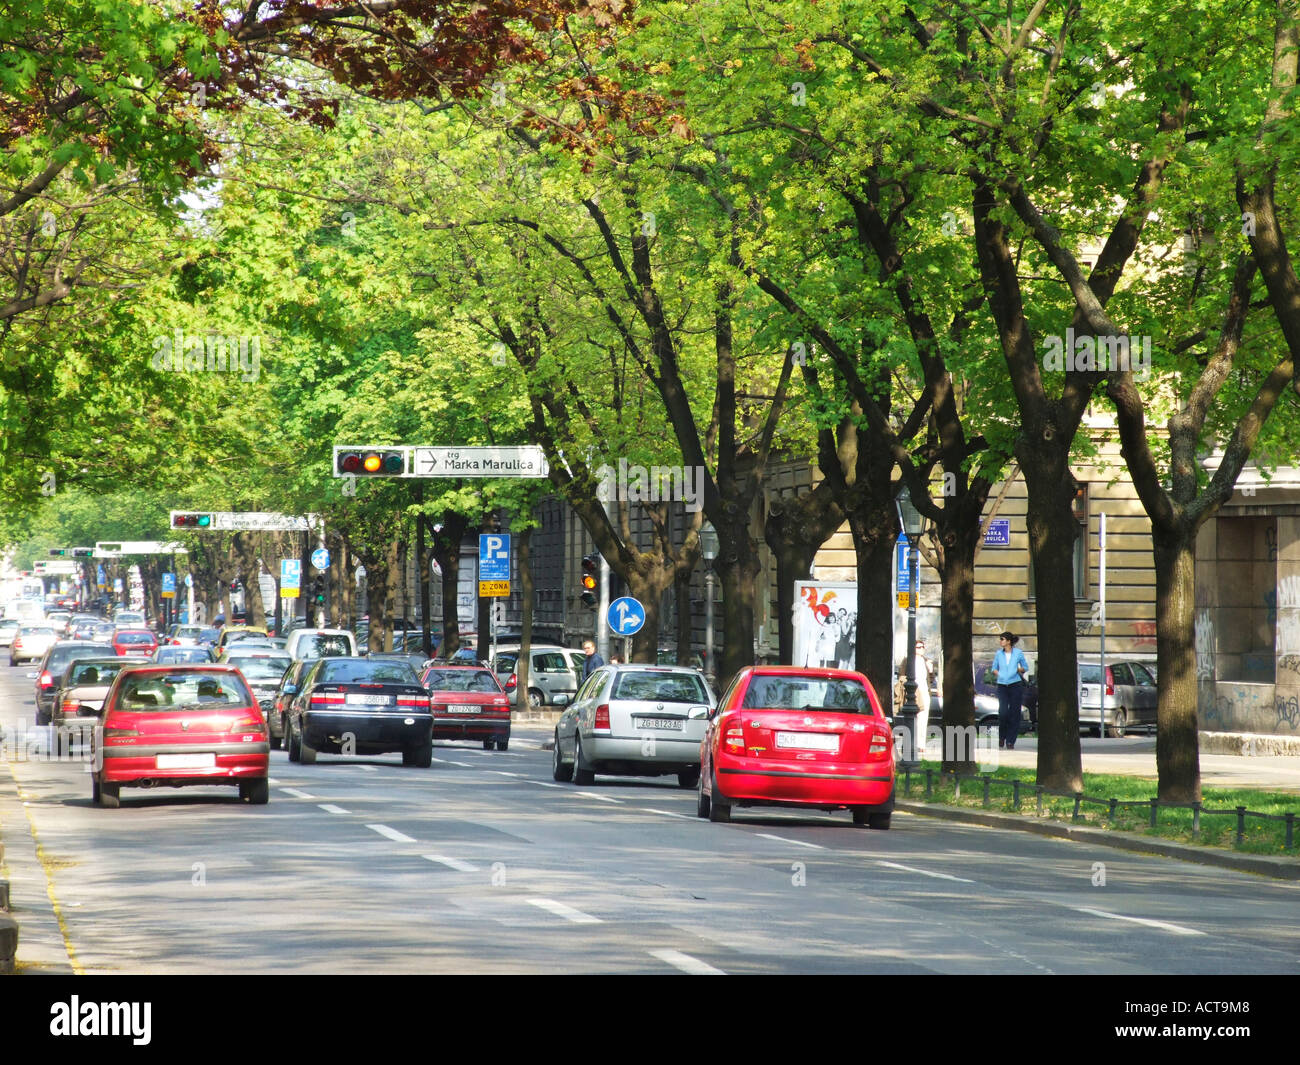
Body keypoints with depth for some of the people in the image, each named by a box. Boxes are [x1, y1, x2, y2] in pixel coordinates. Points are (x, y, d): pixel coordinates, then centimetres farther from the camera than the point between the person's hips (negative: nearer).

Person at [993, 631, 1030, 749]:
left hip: (1016, 685, -1)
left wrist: (1017, 670, -9)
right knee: (1003, 712, -14)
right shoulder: (999, 653, 6)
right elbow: (994, 668, 17)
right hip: (1002, 686, 1)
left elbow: (1025, 668, 10)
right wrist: (999, 674, -1)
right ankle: (1001, 738, 7)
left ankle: (1010, 742, 6)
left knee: (1014, 714, -1)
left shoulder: (1018, 653, 0)